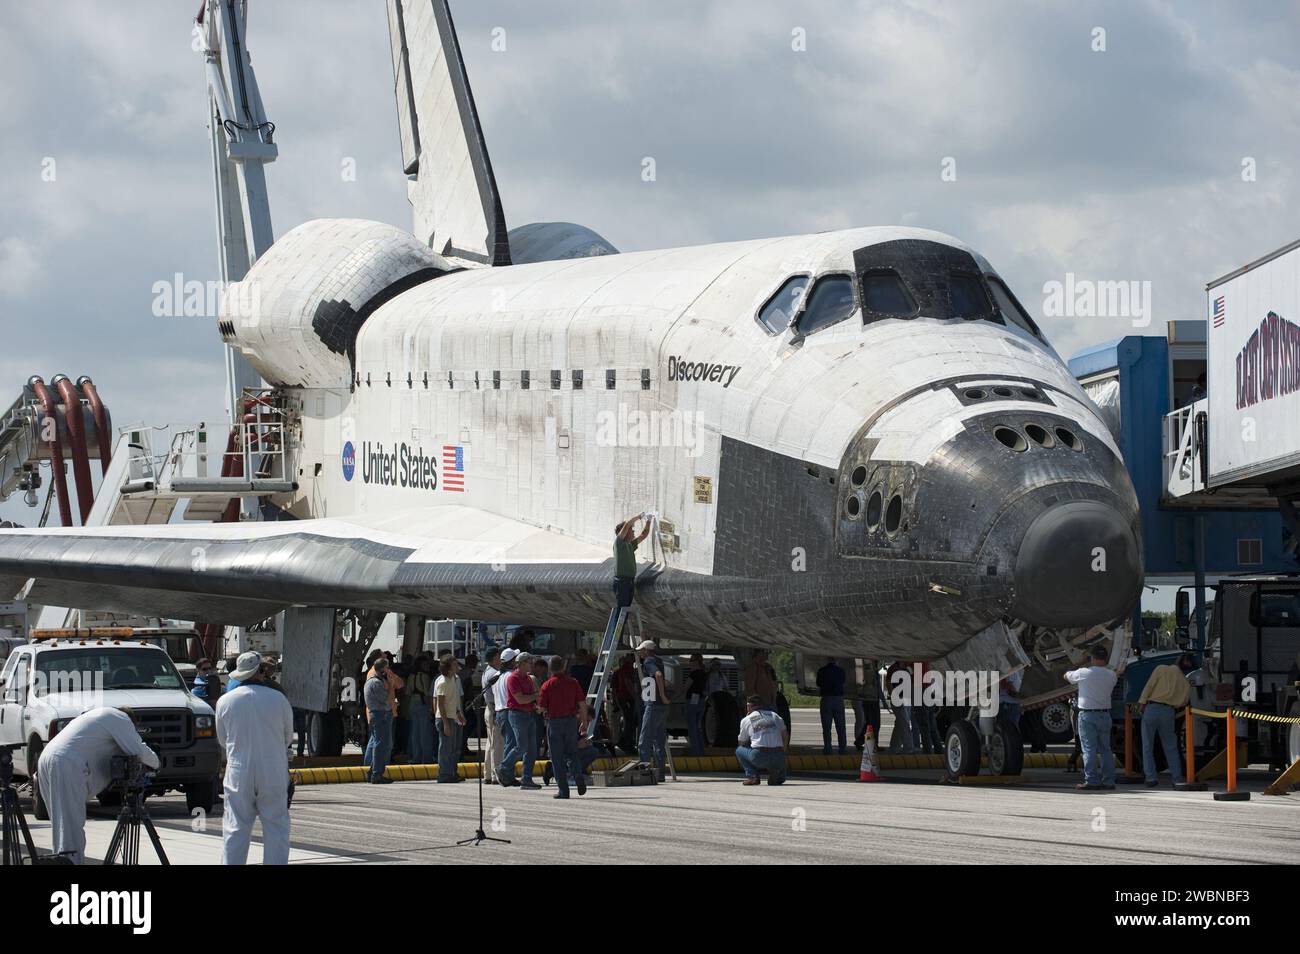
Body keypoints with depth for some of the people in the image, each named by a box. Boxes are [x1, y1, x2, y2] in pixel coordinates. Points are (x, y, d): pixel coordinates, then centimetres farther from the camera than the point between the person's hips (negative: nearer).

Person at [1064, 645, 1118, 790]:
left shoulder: (1084, 673, -10)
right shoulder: (1111, 675, 0)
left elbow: (1067, 676, 6)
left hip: (1087, 714, -4)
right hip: (1104, 713, 4)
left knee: (1089, 749, -3)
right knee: (1105, 749, 10)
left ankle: (1092, 781, -7)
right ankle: (1109, 780, 9)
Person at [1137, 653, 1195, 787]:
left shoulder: (1161, 670, 4)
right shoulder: (1186, 683, 13)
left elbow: (1149, 686, -4)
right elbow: (1183, 702, 8)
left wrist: (1142, 702, -5)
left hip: (1151, 709, -2)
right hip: (1168, 712, 2)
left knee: (1147, 746, 6)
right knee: (1171, 748, 13)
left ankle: (1151, 777, 0)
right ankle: (1177, 778, 10)